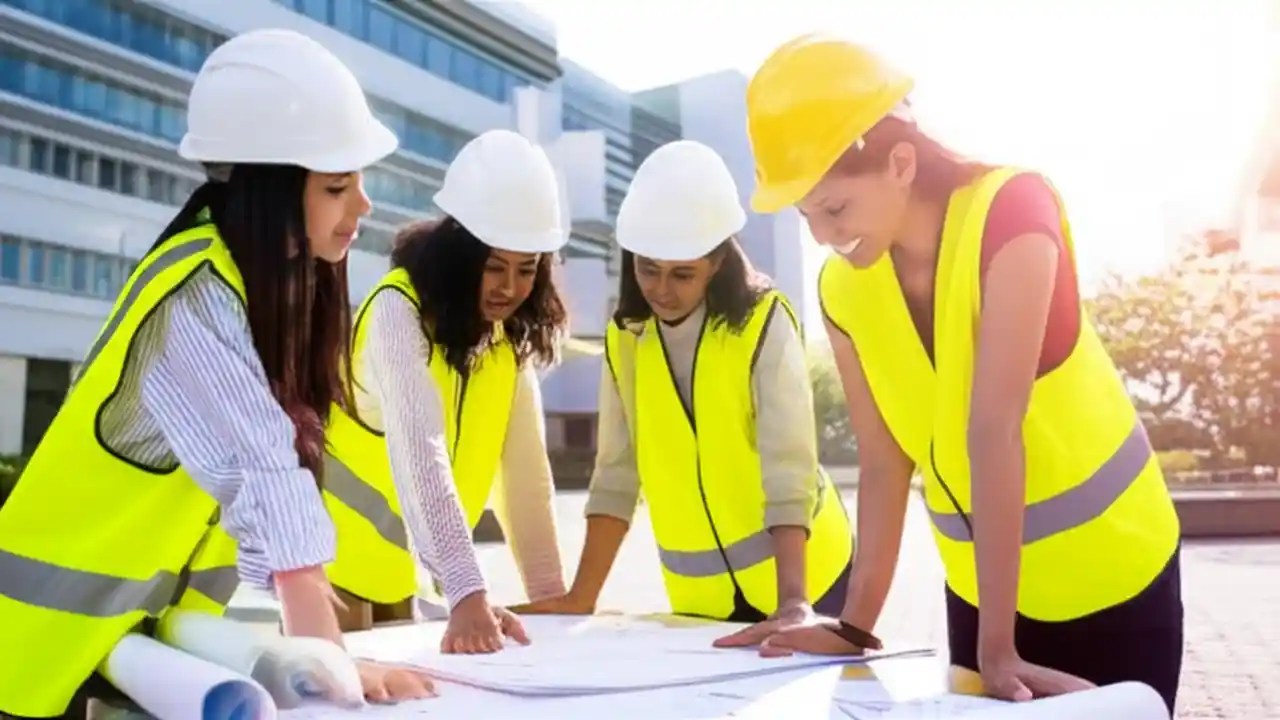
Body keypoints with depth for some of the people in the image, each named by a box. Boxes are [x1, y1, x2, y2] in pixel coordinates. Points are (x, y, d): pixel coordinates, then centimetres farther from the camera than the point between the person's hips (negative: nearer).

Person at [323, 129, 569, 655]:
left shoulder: (509, 336, -1)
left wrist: (551, 595, -6)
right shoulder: (400, 310, -22)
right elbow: (420, 458, -33)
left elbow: (526, 471, -2)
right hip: (333, 570, -6)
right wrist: (467, 593, -41)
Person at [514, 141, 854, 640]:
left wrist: (793, 601, -32)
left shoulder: (765, 324, -15)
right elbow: (616, 476, -1)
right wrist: (580, 599, -4)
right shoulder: (626, 340, -2)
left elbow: (789, 472, -23)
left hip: (804, 577, -3)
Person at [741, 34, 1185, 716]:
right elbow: (883, 462, -6)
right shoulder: (843, 287, -8)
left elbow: (994, 432, -29)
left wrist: (996, 645, -29)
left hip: (1112, 577, -4)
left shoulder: (1010, 208, -23)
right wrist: (856, 622, -8)